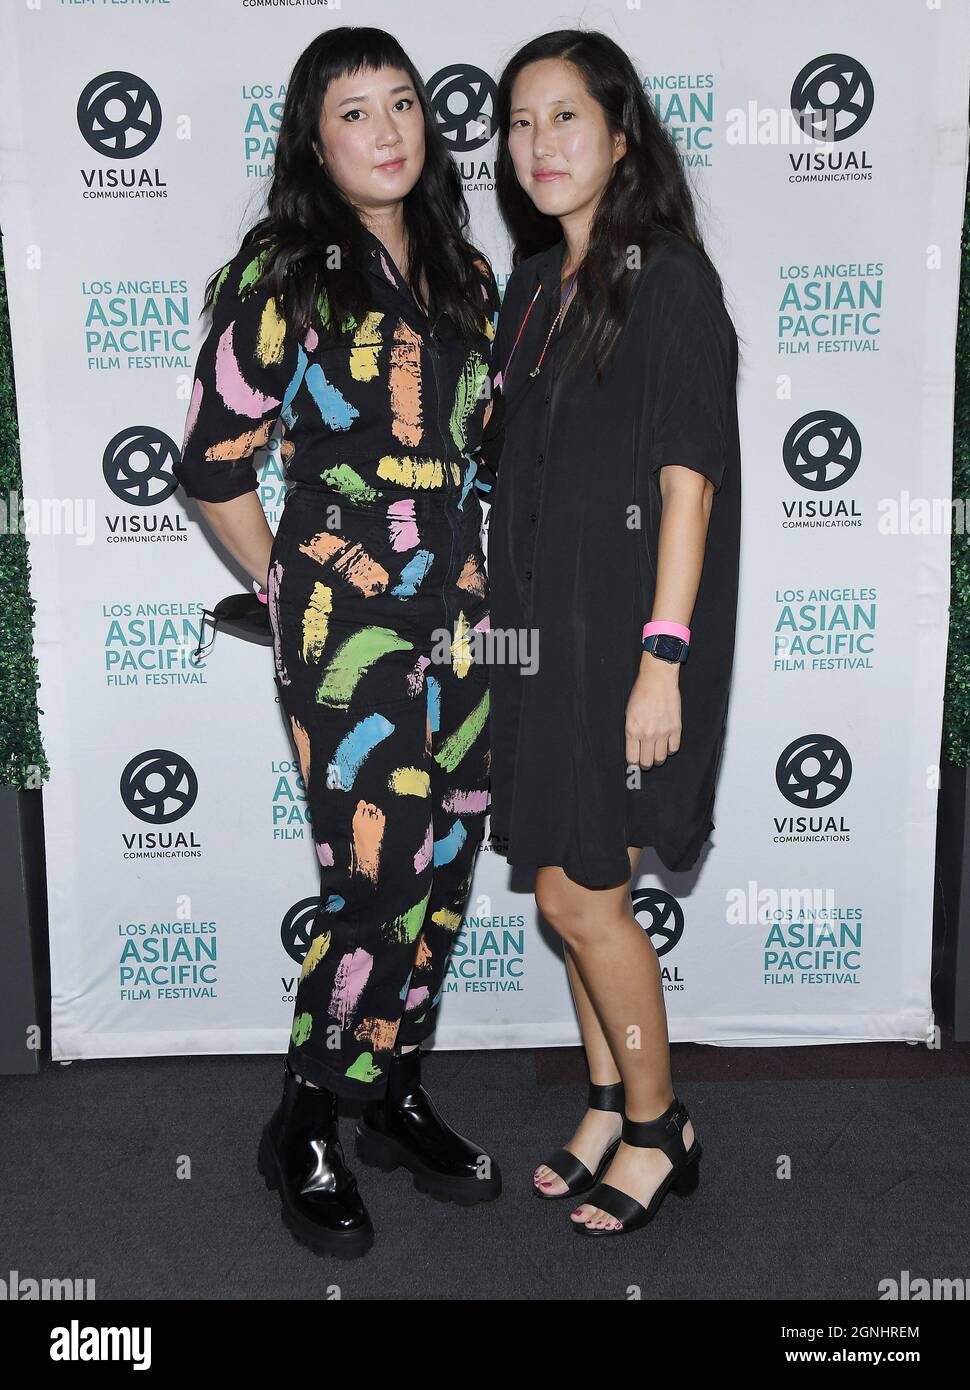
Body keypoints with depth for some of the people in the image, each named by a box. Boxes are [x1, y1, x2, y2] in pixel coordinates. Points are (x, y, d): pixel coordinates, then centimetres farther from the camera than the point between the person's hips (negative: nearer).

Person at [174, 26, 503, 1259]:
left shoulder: (463, 271, 12)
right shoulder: (285, 276, -7)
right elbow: (214, 466, -6)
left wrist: (471, 571, 15)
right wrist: (289, 592, 0)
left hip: (460, 618, 6)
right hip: (350, 631, -6)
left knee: (445, 875, 11)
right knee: (375, 887, -4)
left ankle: (395, 1099, 30)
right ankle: (300, 1134, 18)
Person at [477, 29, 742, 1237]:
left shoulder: (669, 276, -9)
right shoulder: (537, 284, 13)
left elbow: (689, 473, -15)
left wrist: (662, 658, -20)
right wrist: (512, 627, 11)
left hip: (623, 629, -7)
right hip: (542, 625, 7)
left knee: (580, 895, -1)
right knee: (570, 887, 13)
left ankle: (658, 1126, 21)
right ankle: (607, 1107, 31)